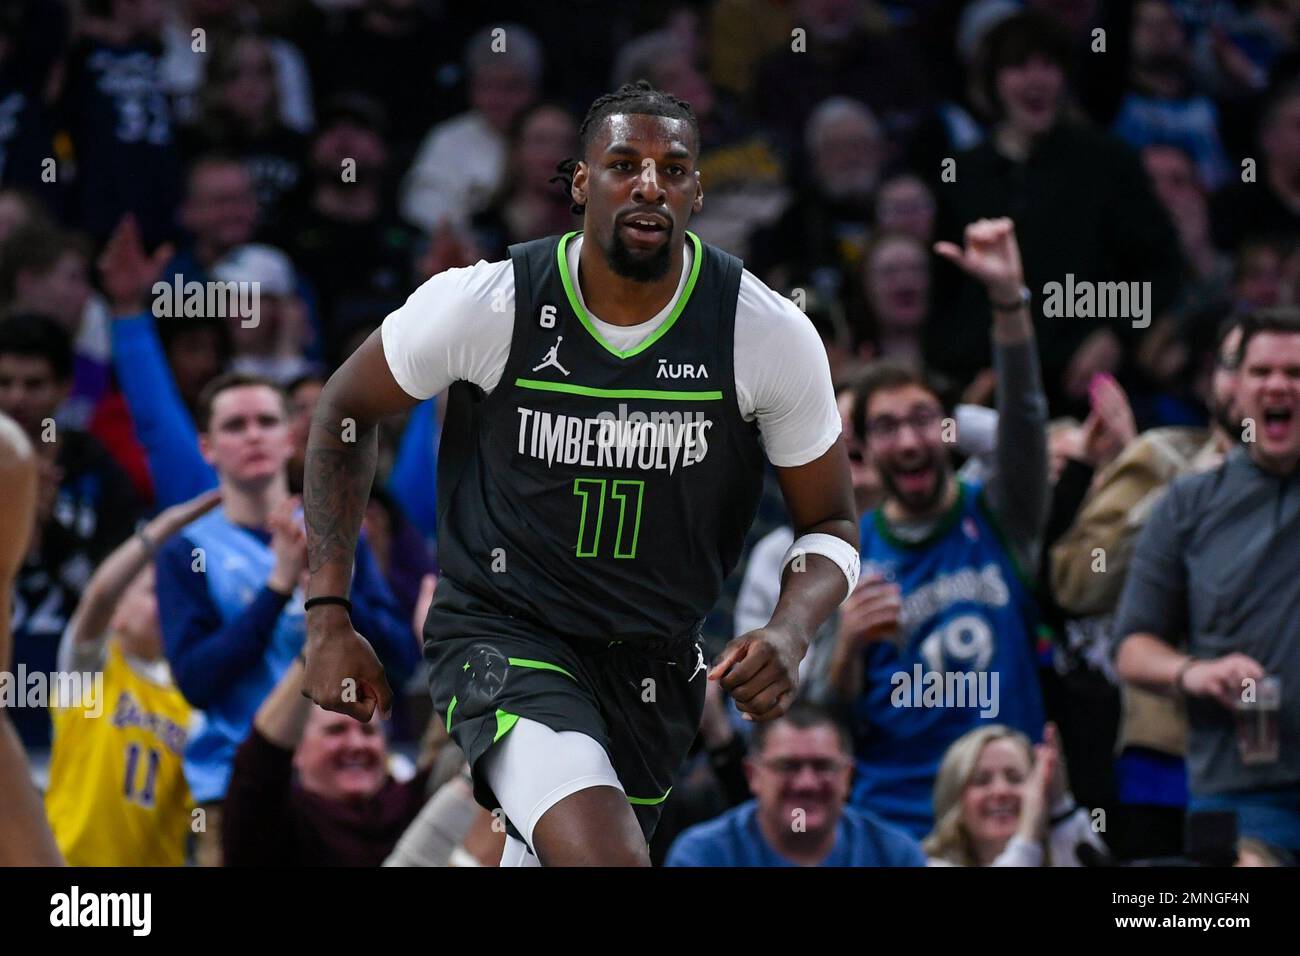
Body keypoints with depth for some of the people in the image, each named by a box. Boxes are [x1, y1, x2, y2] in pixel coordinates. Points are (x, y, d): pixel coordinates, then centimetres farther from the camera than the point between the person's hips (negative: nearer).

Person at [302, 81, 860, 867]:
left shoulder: (771, 334, -12)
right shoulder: (486, 304, -15)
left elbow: (832, 525, 1)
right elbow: (346, 411, 3)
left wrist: (791, 633, -22)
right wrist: (329, 617, -2)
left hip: (655, 658, 4)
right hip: (500, 628, -4)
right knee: (605, 857, -29)